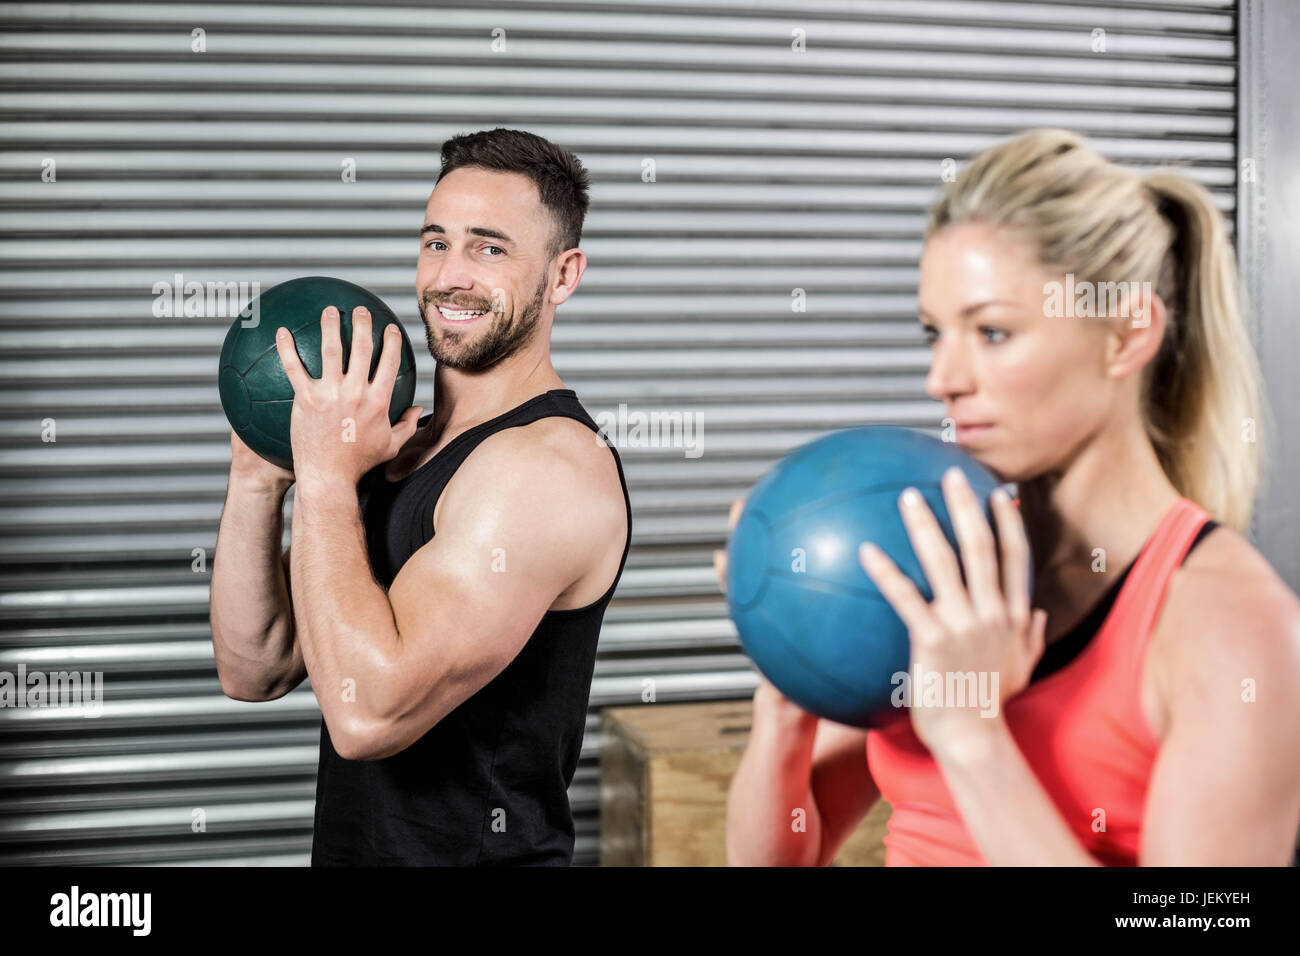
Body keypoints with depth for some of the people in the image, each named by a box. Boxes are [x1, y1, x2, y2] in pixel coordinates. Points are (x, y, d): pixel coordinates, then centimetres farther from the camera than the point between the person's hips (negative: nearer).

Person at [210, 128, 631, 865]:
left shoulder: (552, 464, -21)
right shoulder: (404, 446, 5)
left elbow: (368, 712, -29)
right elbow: (256, 672, 3)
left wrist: (326, 478, -22)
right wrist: (257, 481, -8)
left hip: (479, 851, -8)